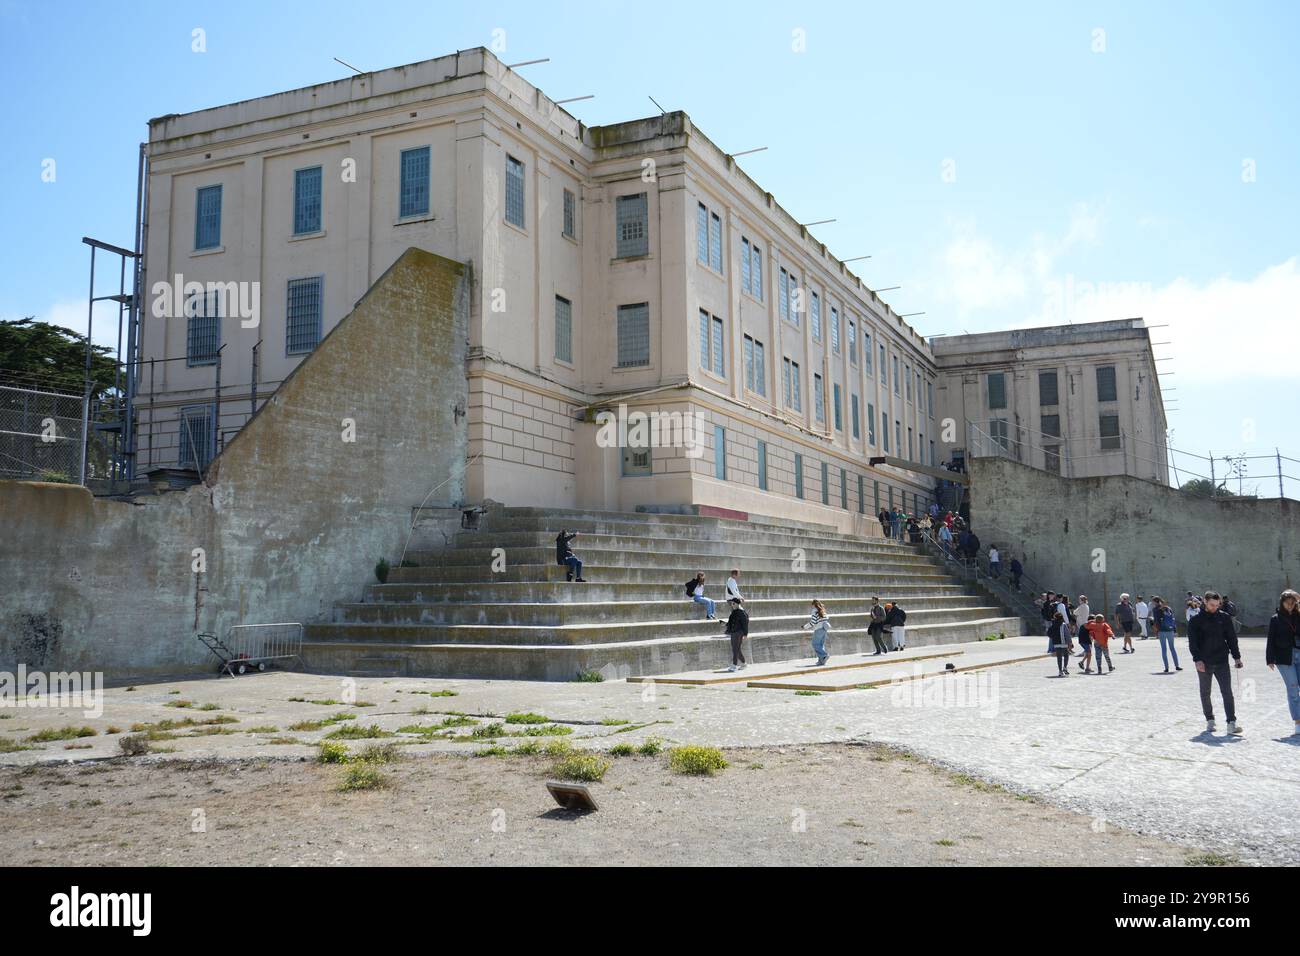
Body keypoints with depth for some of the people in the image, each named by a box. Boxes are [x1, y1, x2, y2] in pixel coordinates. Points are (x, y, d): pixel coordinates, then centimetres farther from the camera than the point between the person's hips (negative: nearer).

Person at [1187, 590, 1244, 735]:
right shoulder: (1196, 620, -2)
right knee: (1205, 693, 9)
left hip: (1222, 662, 1)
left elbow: (1231, 638, 8)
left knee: (1227, 692, -7)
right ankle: (1210, 721, 21)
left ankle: (1231, 723, -10)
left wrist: (1236, 657, 2)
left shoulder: (1224, 617, 4)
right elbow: (1192, 642, -6)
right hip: (1204, 663, -1)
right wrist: (1197, 660, -17)